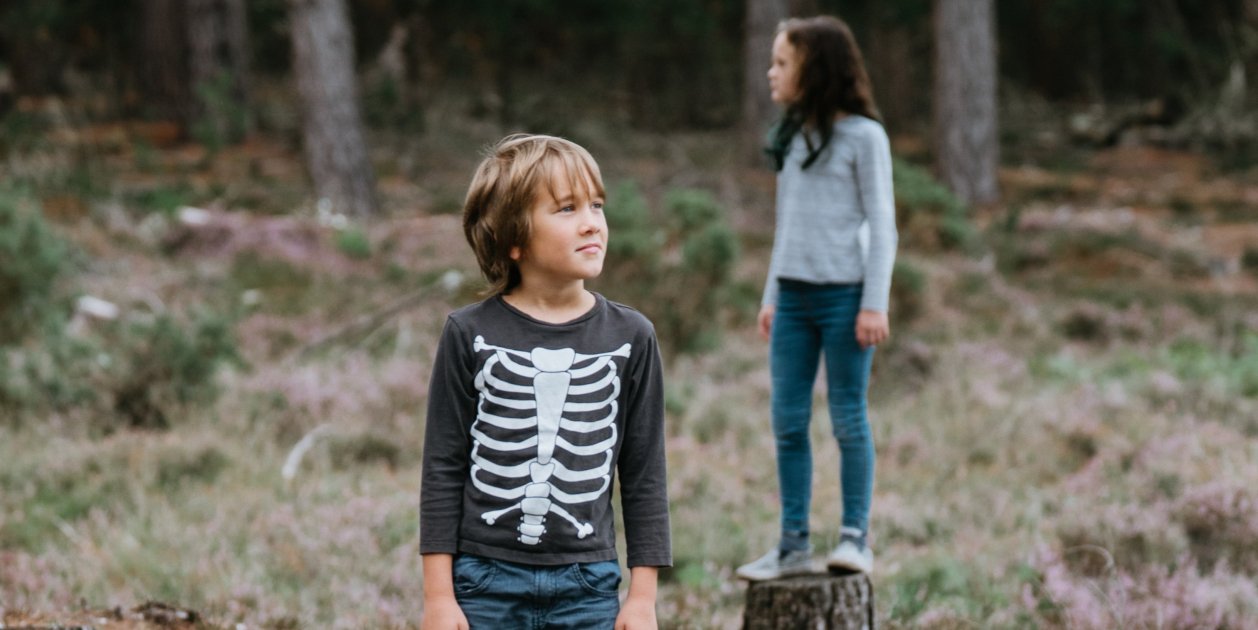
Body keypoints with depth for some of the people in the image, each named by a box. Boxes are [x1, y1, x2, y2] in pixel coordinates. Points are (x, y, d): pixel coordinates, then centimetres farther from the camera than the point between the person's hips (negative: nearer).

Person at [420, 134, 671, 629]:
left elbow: (644, 475, 5)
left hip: (588, 587, 1)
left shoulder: (630, 337, 1)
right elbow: (443, 469, 0)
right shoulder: (470, 335, -3)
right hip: (484, 584, -1)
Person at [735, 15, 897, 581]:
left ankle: (855, 537, 6)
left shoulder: (862, 136, -4)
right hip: (793, 298, 6)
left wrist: (874, 304, -10)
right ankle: (793, 544, 8)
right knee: (788, 421, 4)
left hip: (844, 296, -6)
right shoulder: (792, 136, 14)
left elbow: (881, 225, -5)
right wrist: (772, 296, 17)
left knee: (848, 419, -2)